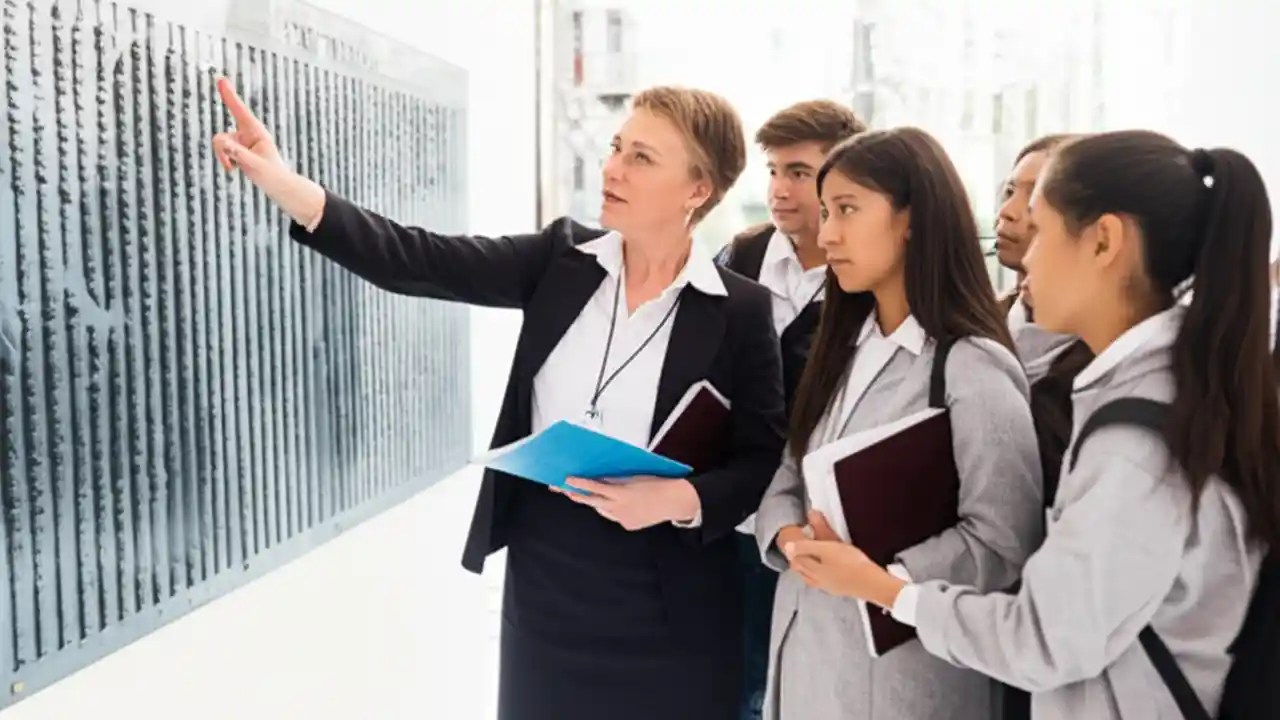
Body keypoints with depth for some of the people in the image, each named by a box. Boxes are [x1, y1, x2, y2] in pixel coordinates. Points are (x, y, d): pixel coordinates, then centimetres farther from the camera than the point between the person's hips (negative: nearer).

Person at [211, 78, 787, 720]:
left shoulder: (741, 310, -9)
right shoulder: (562, 259, -1)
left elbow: (766, 461, -6)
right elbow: (419, 262, -11)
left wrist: (682, 499, -24)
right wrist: (284, 184, -22)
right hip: (542, 578, 3)